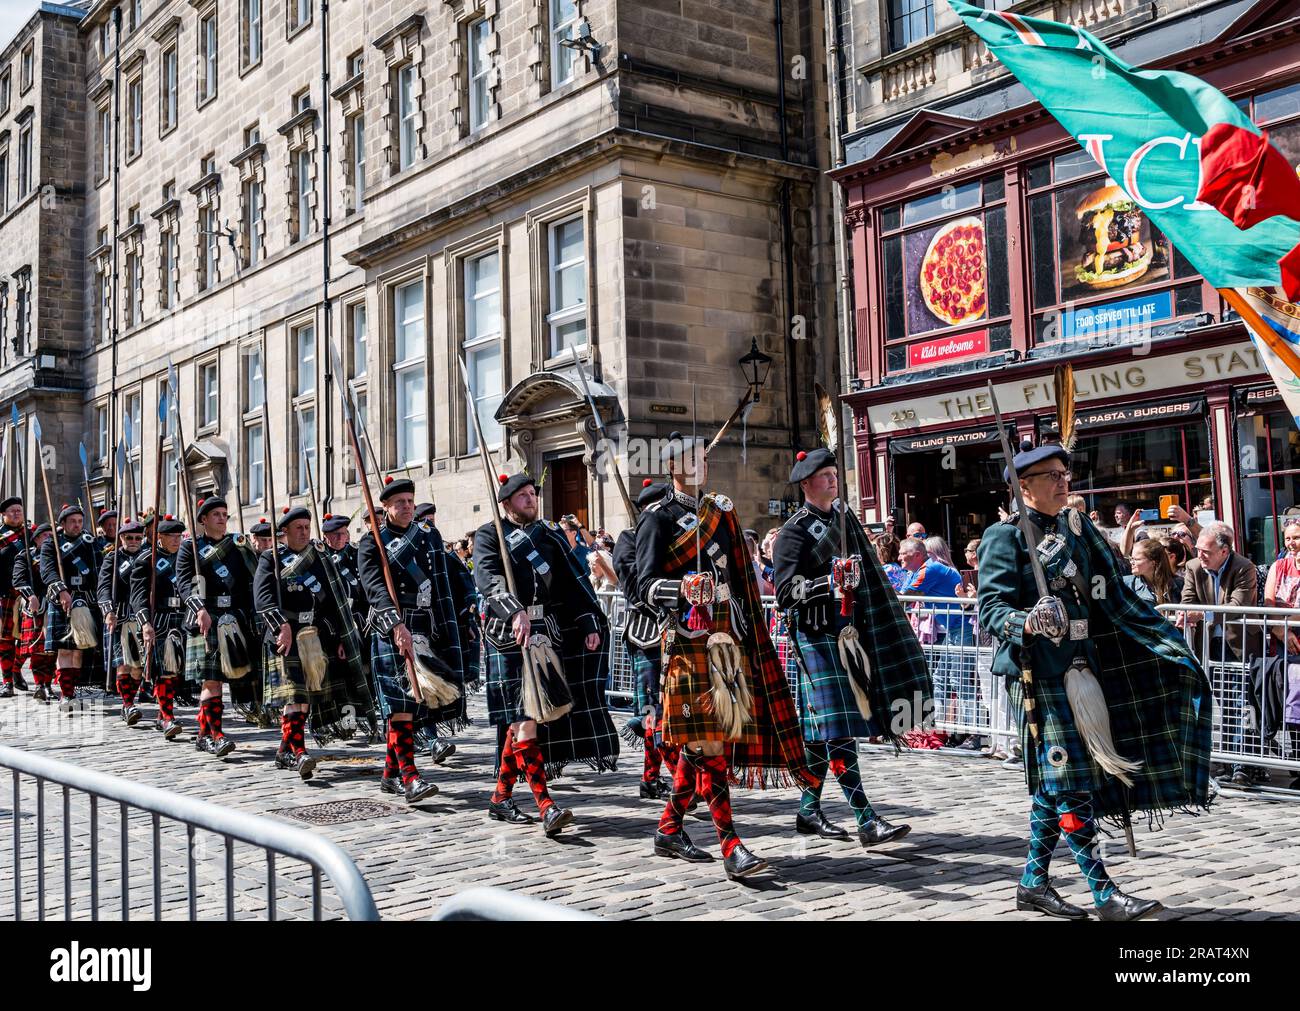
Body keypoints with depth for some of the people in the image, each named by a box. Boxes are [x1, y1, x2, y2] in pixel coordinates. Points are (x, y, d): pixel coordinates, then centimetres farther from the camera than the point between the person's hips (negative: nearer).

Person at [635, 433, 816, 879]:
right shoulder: (659, 517, -4)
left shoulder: (718, 512, 17)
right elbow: (645, 585, -13)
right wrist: (682, 589, -34)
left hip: (728, 641, 7)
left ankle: (669, 830, 23)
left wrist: (746, 635, 22)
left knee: (698, 742, 10)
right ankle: (731, 848, -9)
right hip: (689, 643, -7)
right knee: (707, 742, -9)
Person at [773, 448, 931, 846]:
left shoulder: (844, 518, 15)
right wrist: (829, 583, -24)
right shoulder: (795, 530, -8)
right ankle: (866, 821, -12)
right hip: (817, 637, -8)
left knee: (822, 730, 12)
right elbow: (786, 593, -14)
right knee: (839, 729, -10)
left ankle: (809, 810, 22)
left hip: (847, 632, 8)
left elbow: (865, 576, 26)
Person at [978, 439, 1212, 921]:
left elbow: (1112, 596, 18)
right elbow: (991, 609, -13)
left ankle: (1034, 881, 22)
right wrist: (1026, 623, -34)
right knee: (1068, 779, -5)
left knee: (1053, 780, 11)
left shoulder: (1077, 528, 14)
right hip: (1040, 671, -7)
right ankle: (1104, 895, -1)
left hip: (1081, 665, 7)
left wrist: (1163, 641, 16)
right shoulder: (1005, 538, -7)